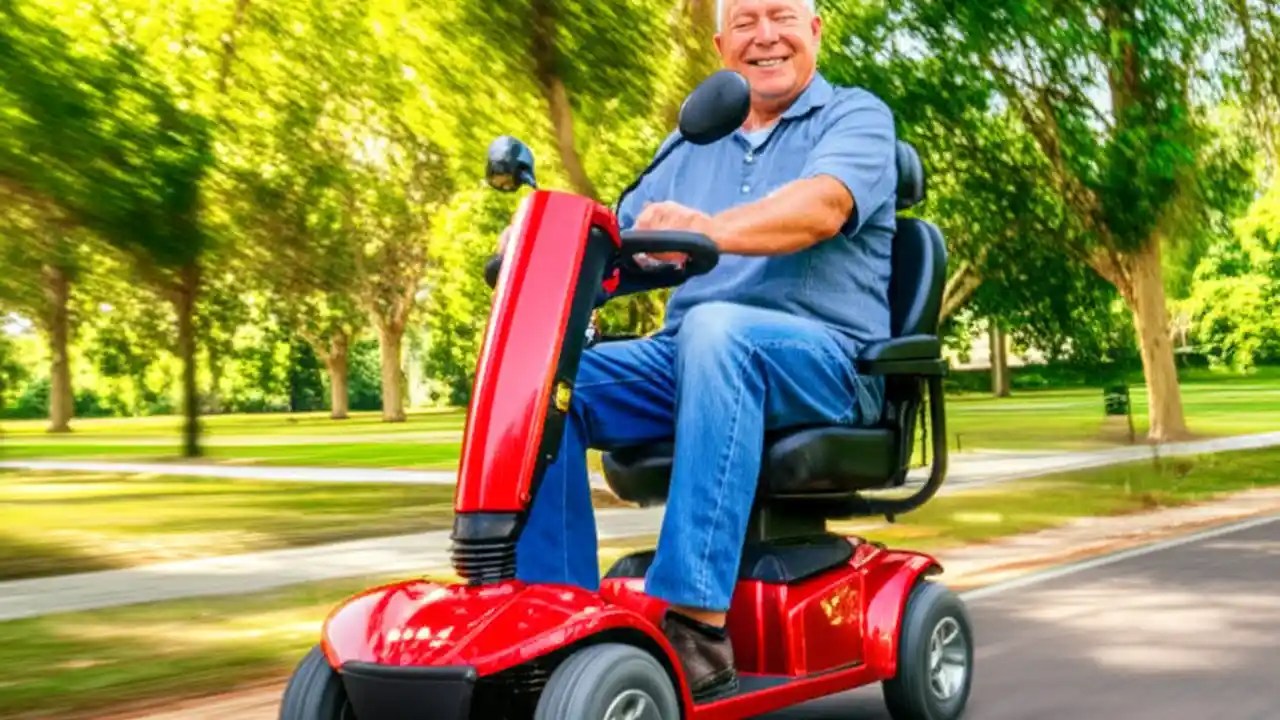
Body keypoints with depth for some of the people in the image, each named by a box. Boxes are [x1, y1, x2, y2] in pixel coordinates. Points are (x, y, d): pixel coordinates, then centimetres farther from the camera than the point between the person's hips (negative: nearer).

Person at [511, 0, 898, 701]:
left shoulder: (855, 116, 4)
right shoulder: (694, 142, 21)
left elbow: (822, 206, -18)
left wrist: (709, 230, -37)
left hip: (823, 362, -5)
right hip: (690, 355, 5)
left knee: (714, 328, -38)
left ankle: (696, 624, -40)